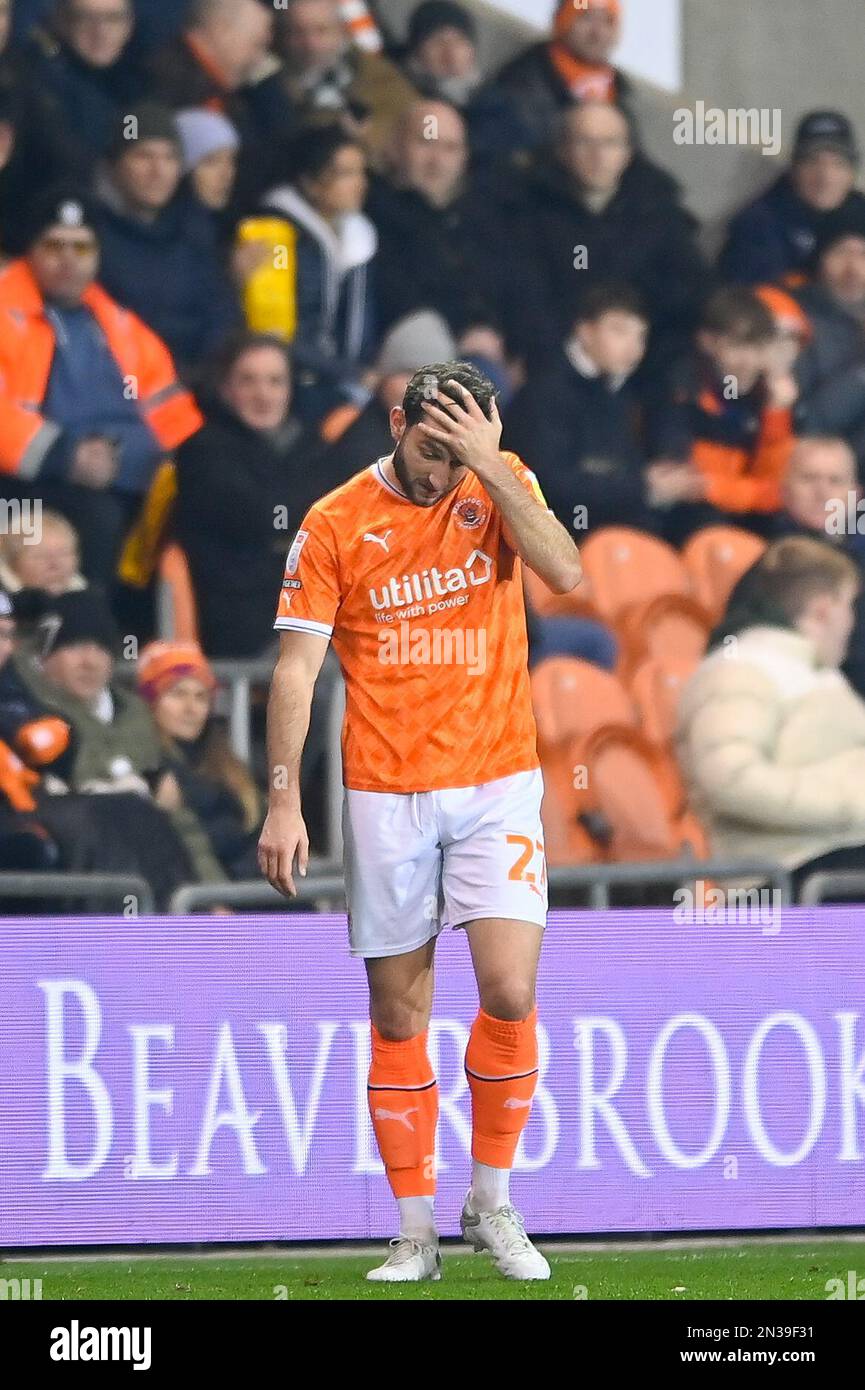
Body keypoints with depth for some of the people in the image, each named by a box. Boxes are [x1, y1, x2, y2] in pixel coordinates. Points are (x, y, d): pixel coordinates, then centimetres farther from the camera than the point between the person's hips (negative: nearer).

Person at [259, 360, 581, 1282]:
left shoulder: (501, 485, 2)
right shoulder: (334, 524, -1)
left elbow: (565, 572, -16)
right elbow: (296, 668, -2)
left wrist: (490, 464, -20)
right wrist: (284, 800, -9)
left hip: (495, 787, 0)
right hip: (385, 795, 0)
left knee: (510, 993, -12)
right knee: (398, 1016, 2)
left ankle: (492, 1205, 7)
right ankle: (416, 1233, 11)